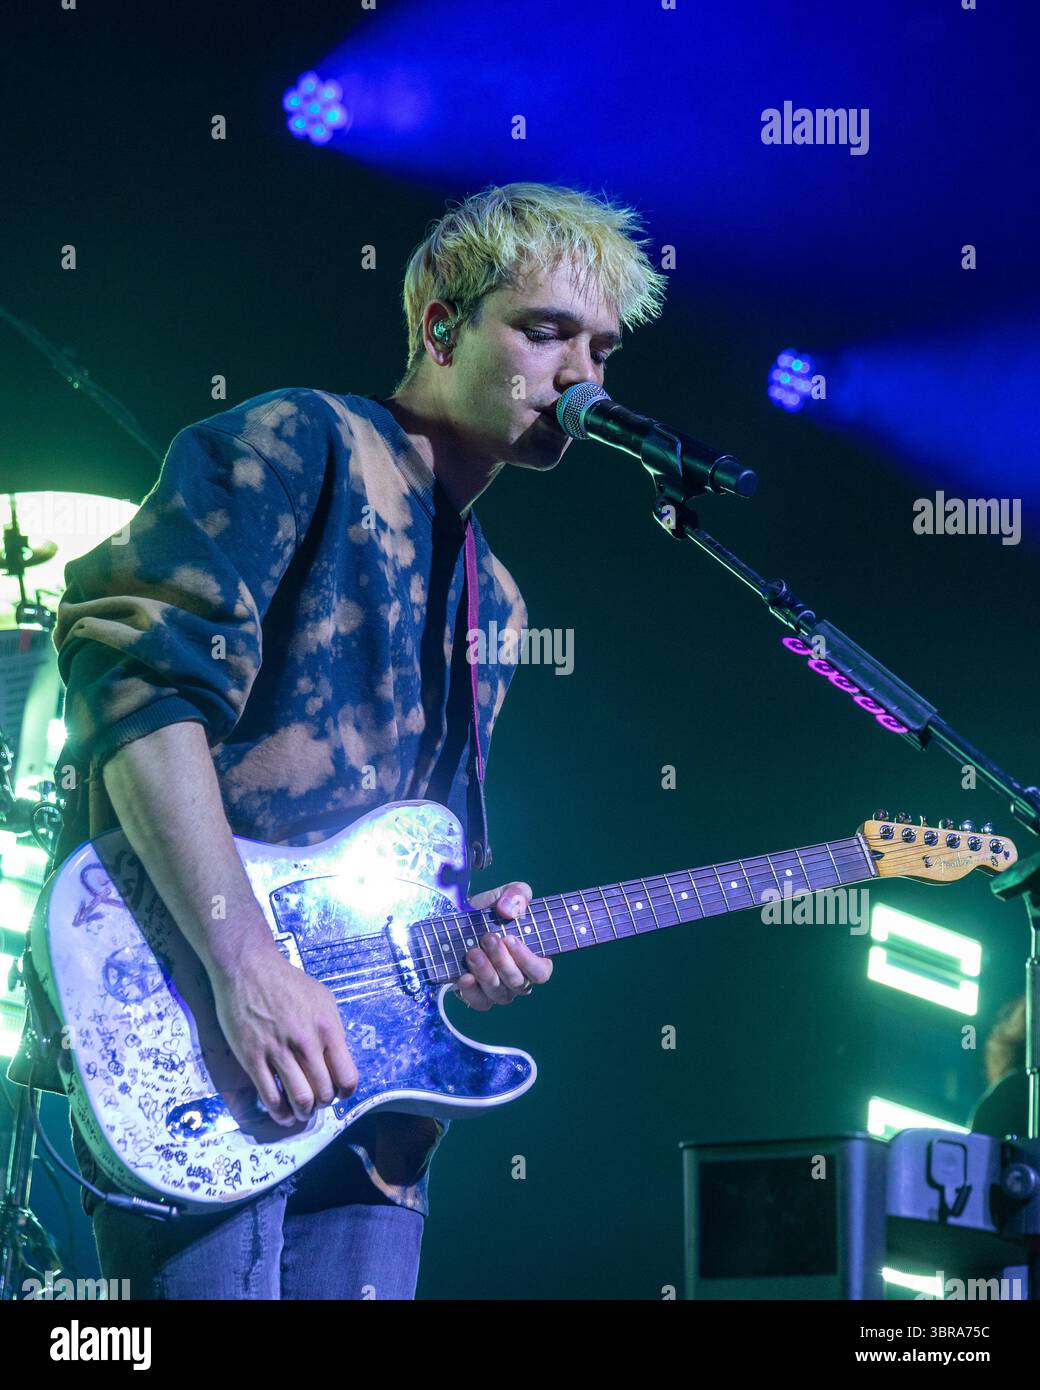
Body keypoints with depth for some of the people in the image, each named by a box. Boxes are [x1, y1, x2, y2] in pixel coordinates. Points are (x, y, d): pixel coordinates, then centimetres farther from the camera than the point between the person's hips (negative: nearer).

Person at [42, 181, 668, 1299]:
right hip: (183, 1021, -8)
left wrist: (472, 933, 4)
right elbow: (135, 671, -16)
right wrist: (247, 962, -22)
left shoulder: (491, 602, 24)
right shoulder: (299, 446, -1)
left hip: (364, 1079, 8)